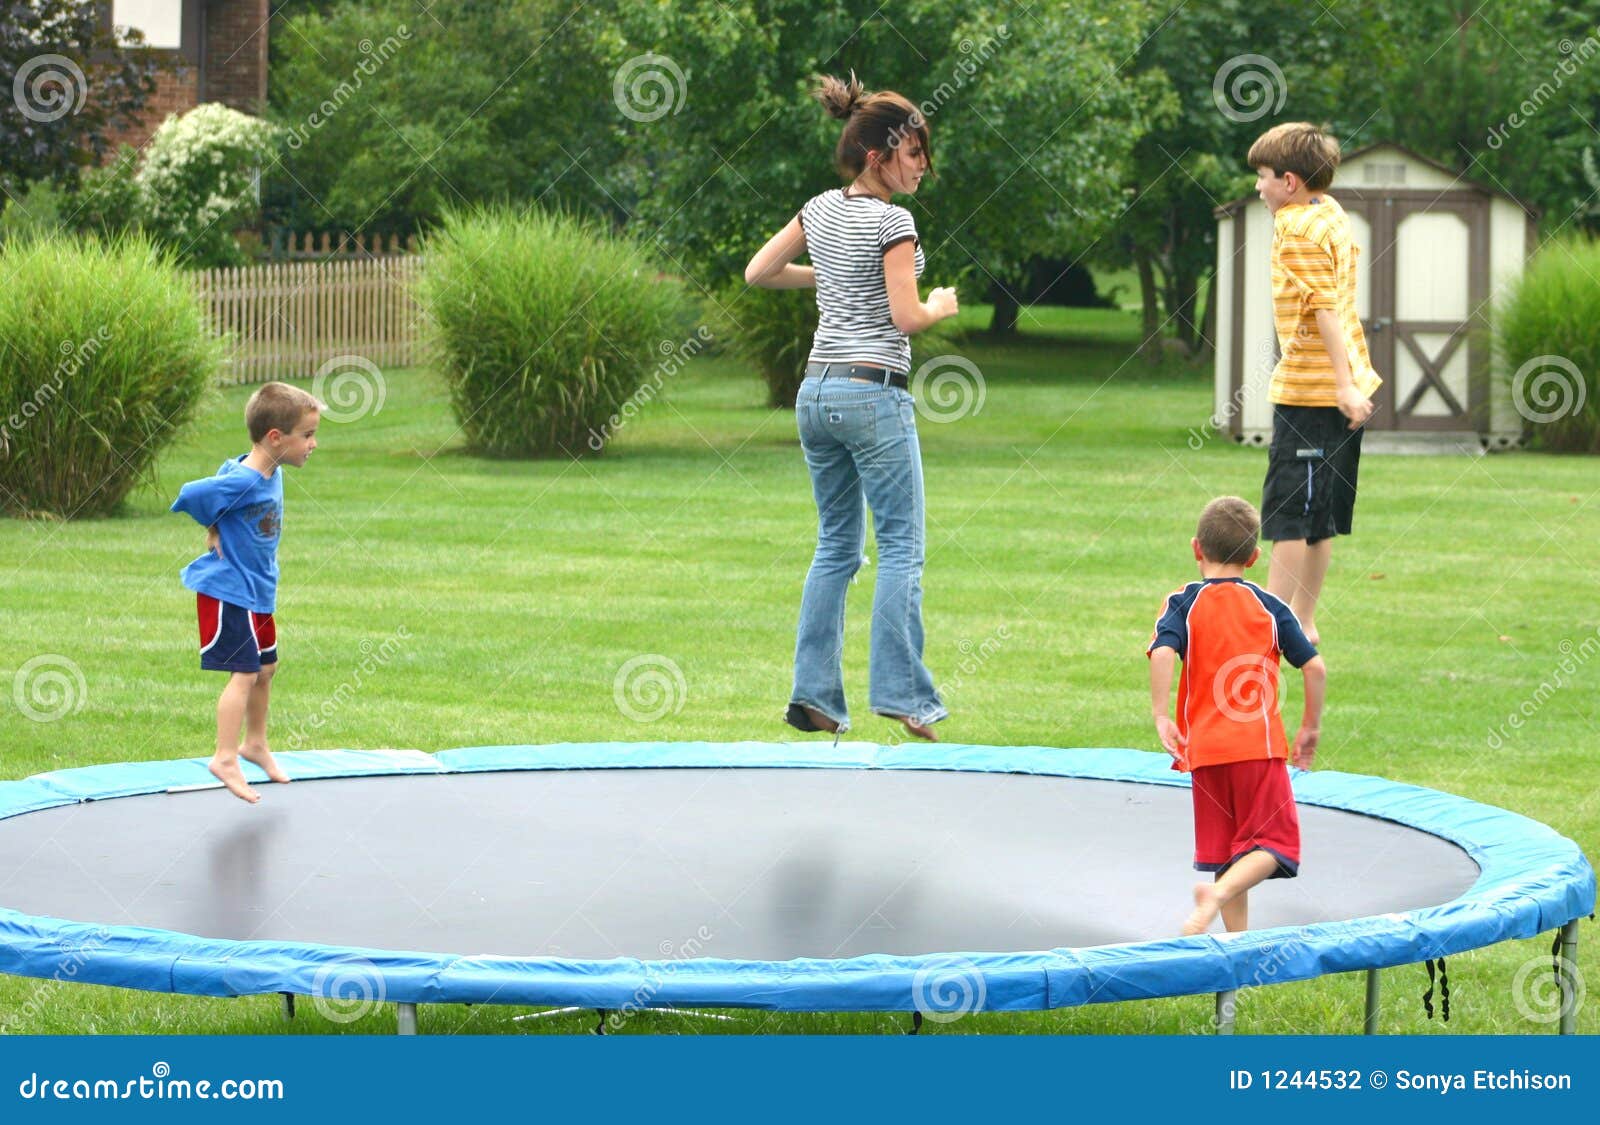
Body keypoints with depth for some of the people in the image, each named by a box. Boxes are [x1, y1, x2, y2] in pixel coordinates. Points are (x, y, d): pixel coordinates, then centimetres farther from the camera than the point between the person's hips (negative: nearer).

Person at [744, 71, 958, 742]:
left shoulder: (820, 210, 9)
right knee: (901, 546, -2)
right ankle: (900, 691, -8)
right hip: (874, 394, -8)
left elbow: (759, 272, 17)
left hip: (816, 393, 8)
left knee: (836, 546, 12)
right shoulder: (892, 222, -12)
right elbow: (907, 317, -15)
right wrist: (941, 307, 5)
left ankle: (815, 695, 7)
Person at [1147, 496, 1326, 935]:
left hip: (1205, 750, 1)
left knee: (1226, 851, 12)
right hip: (1261, 745, -1)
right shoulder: (1270, 607, 5)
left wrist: (1160, 716, -15)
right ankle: (1218, 894, -25)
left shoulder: (1183, 604, 2)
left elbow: (1163, 654, -18)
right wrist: (1311, 728, 13)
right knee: (1272, 844, 0)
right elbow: (1315, 667, 2)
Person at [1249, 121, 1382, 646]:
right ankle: (1303, 623, 19)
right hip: (1338, 391, 9)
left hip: (1308, 391, -9)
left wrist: (1344, 385, -25)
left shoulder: (1300, 230, -15)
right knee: (1318, 518, 13)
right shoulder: (1332, 214, 13)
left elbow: (1327, 310, -21)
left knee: (1287, 514, -6)